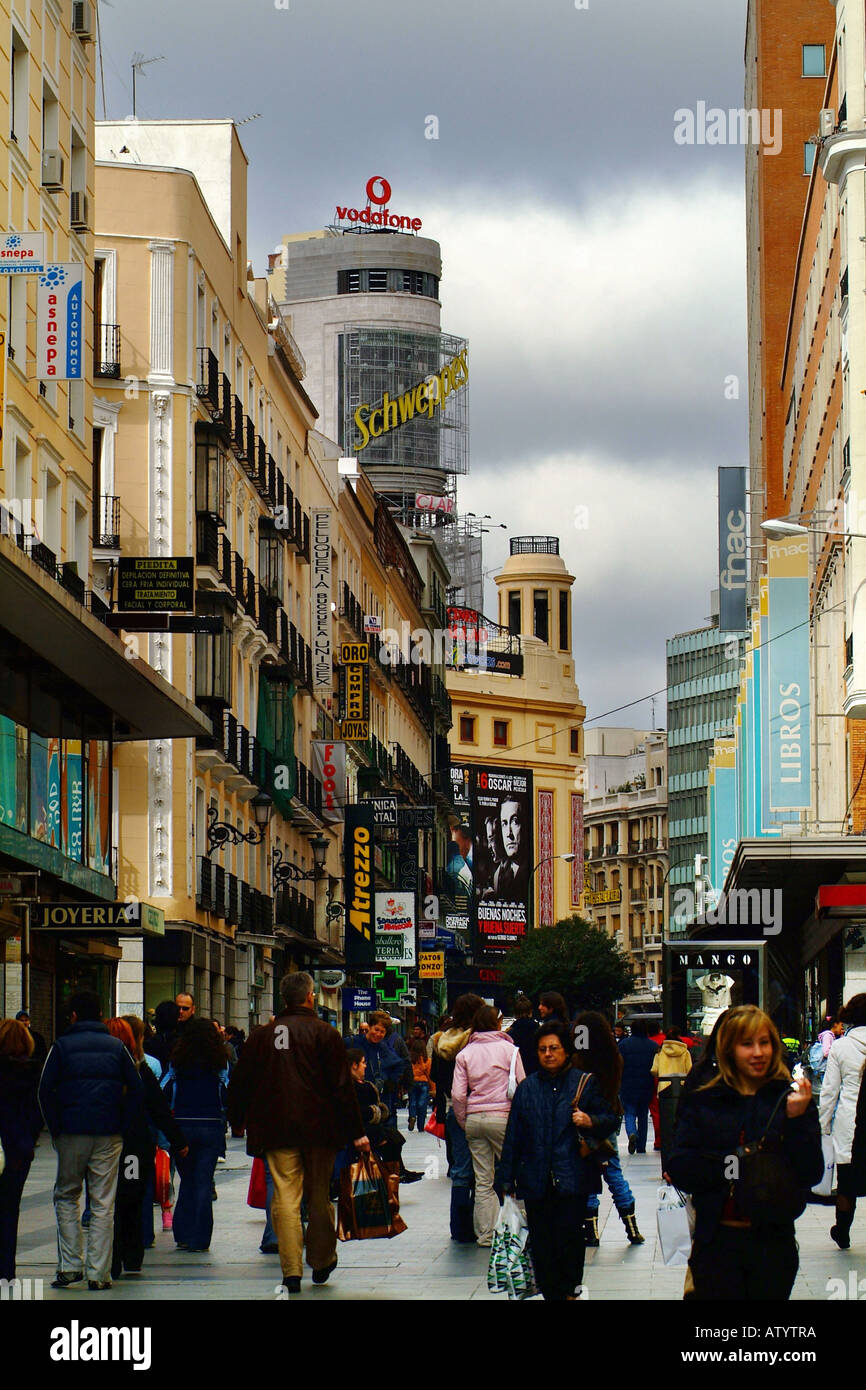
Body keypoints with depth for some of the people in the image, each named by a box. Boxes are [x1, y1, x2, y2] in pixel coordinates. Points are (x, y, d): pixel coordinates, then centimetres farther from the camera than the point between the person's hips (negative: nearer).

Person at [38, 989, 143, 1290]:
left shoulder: (62, 1046, 1)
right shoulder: (116, 1047, 7)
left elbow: (45, 1090, -5)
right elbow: (136, 1088, 2)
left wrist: (55, 1128, 1)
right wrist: (123, 1125, 5)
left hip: (72, 1132, -1)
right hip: (109, 1135, 1)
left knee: (66, 1196, 13)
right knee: (103, 1204, 3)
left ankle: (70, 1265, 4)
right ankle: (98, 1273, 1)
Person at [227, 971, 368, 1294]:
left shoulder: (261, 1036, 5)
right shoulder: (325, 1034, -3)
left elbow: (239, 1083, 10)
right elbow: (342, 1086, -6)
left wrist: (238, 1122, 23)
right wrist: (356, 1132, -3)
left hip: (276, 1130, 1)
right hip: (319, 1128, -1)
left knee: (285, 1198, -1)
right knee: (319, 1195, 12)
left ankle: (292, 1271, -8)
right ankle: (321, 1262, 23)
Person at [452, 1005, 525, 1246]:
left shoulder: (465, 1054, 5)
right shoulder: (509, 1049, -2)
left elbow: (458, 1095, 1)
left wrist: (464, 1123, 11)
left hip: (474, 1118, 3)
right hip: (503, 1116, -3)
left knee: (483, 1181, 8)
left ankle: (485, 1234, 10)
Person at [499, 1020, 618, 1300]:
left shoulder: (585, 1083, 4)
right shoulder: (527, 1088, 13)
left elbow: (610, 1119, 7)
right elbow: (513, 1136, 15)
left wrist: (590, 1122, -15)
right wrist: (507, 1179, 12)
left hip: (573, 1180, -3)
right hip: (536, 1181, 3)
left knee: (569, 1236, -9)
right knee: (541, 1243, 1)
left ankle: (569, 1289, 10)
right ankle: (552, 1293, 10)